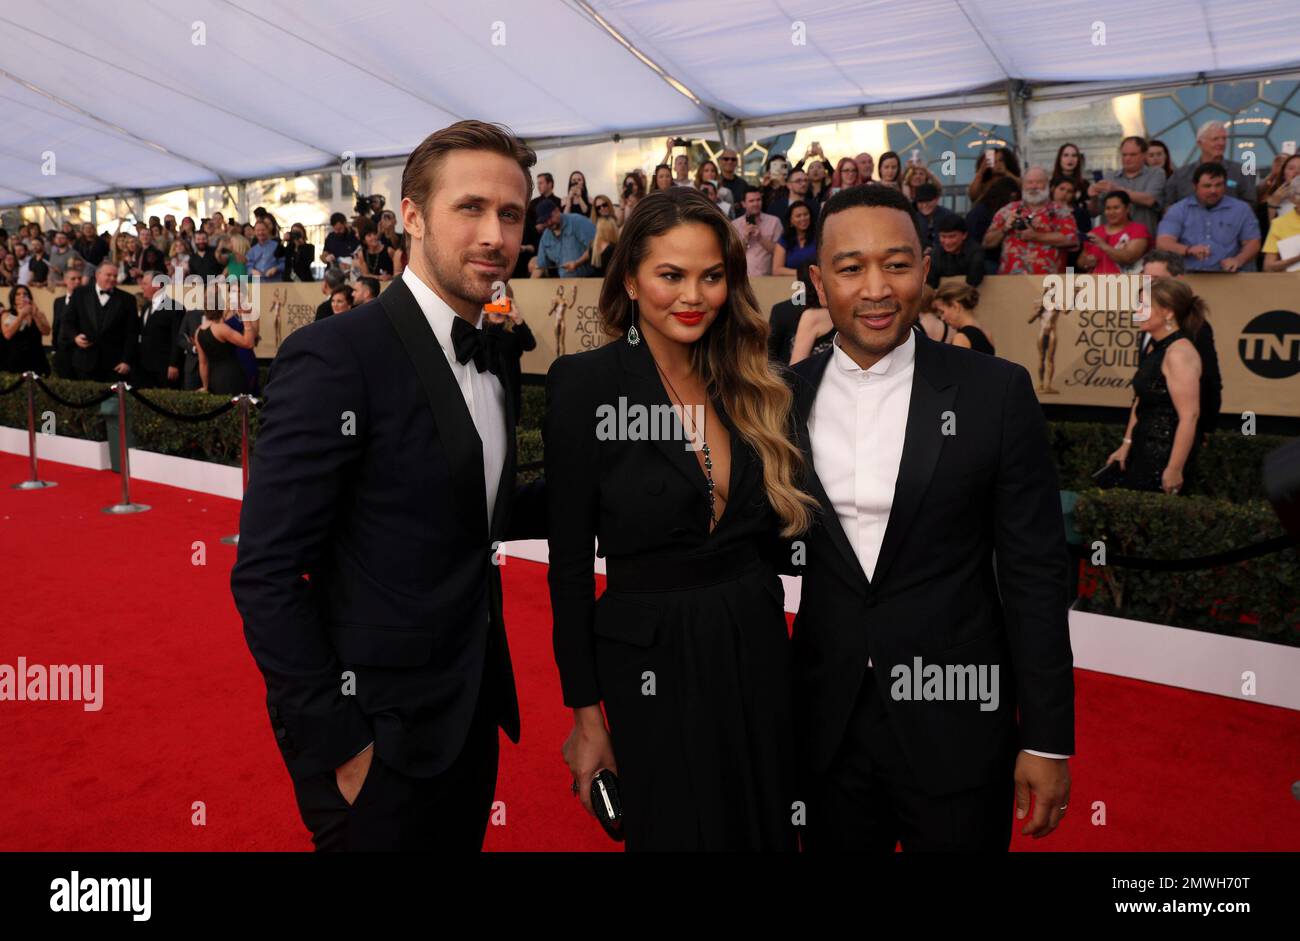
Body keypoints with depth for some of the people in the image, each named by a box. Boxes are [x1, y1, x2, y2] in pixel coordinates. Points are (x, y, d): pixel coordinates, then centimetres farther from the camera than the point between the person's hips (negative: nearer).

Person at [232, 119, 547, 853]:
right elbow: (266, 573, -19)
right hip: (379, 736, -7)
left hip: (470, 715, 7)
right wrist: (339, 744, -17)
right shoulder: (337, 354, -18)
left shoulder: (490, 358, 6)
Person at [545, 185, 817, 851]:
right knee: (676, 828, 13)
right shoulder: (585, 384, -12)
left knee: (766, 828, 20)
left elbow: (770, 528, 5)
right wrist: (587, 715, -7)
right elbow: (570, 561, -9)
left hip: (759, 654, 5)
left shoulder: (746, 383, 3)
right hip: (652, 667, -5)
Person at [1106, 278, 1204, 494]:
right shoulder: (1157, 349, 10)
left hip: (1166, 451, -9)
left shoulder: (1179, 353, -19)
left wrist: (1175, 470, -23)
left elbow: (1189, 416, -23)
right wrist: (1126, 445, 16)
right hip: (1144, 448, 9)